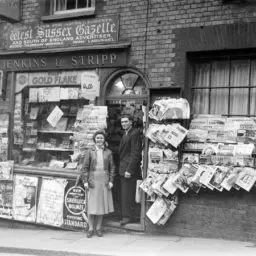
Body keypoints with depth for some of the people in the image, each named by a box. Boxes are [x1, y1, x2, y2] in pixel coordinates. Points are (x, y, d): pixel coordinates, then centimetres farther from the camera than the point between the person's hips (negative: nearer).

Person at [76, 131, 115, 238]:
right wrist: (85, 181, -5)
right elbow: (84, 167, 0)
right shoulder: (90, 151, 0)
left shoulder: (108, 152, 4)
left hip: (104, 181, 2)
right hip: (93, 180, -2)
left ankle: (98, 228, 17)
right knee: (92, 205, -1)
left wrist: (111, 181, 1)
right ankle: (91, 229, 10)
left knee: (102, 204, 6)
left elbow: (112, 168, 8)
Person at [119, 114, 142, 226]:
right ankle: (127, 215, 21)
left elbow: (135, 154, -18)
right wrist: (122, 168, 15)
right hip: (124, 168, 10)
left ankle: (127, 216, 4)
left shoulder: (134, 134, -14)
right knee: (125, 194, 13)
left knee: (127, 194, -4)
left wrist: (129, 170, -21)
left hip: (129, 168, -10)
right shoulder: (126, 134, 18)